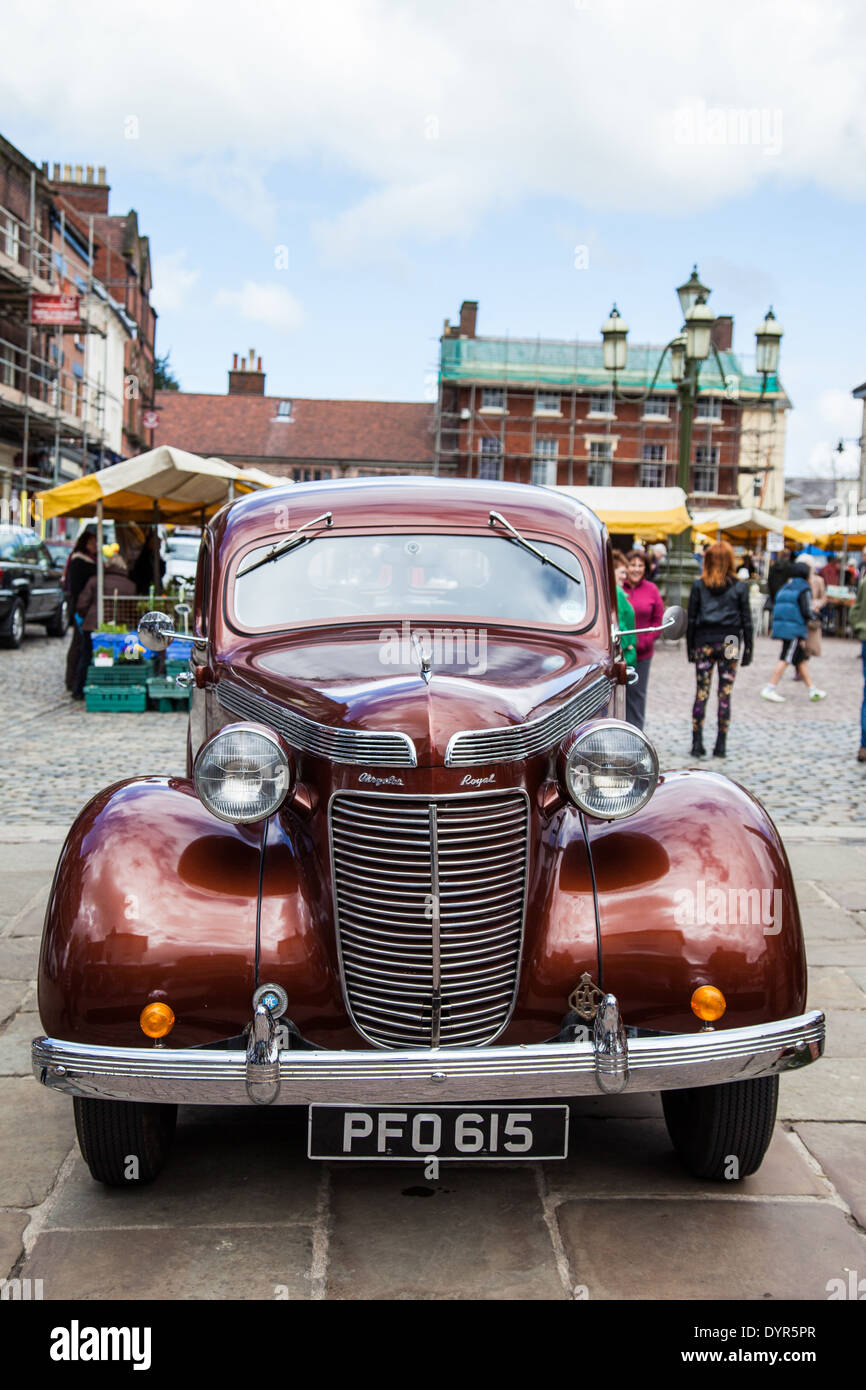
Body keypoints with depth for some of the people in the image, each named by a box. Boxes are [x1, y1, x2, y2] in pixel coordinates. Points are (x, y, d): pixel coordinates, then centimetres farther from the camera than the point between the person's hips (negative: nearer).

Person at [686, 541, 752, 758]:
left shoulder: (699, 585, 1)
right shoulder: (739, 587, 0)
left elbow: (691, 618, 2)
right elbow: (746, 620, 1)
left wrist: (690, 647, 8)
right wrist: (748, 648, 8)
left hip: (704, 642, 0)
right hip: (729, 642, 0)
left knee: (701, 693, 4)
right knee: (725, 694, 4)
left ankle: (697, 744, 3)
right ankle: (721, 745, 6)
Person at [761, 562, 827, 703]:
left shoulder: (785, 587, 17)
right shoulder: (804, 589, -7)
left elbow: (776, 606, 15)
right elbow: (806, 611, -13)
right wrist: (815, 616, 5)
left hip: (780, 625, 8)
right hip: (795, 629, -8)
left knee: (802, 659, 14)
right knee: (785, 659, -6)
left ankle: (812, 690, 20)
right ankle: (769, 689, -9)